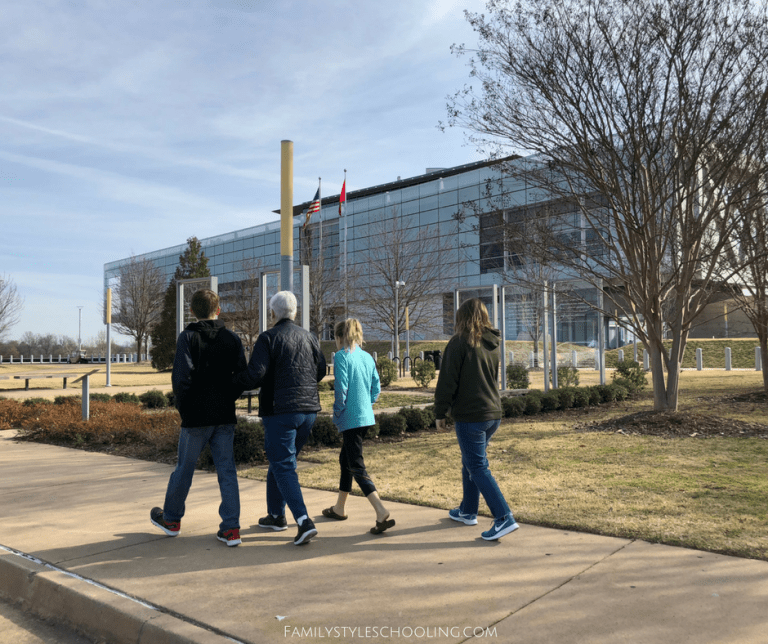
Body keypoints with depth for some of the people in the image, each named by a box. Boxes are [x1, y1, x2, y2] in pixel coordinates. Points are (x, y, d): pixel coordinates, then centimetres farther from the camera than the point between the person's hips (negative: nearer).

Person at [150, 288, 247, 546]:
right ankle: (231, 528, 5)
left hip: (196, 417, -2)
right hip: (225, 416, 3)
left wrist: (182, 406, -1)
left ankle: (171, 519, 32)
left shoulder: (188, 337, -7)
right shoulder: (232, 339, 3)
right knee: (227, 470, 6)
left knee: (185, 468, 14)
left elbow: (183, 376, -16)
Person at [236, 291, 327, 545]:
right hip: (308, 409, 6)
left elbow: (253, 375, -15)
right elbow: (320, 371, 13)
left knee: (284, 467, -2)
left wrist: (232, 381, 4)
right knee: (280, 461, 21)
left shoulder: (268, 338, -8)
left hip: (280, 411, -6)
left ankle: (304, 522, -13)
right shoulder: (309, 337, 9)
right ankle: (276, 515, 30)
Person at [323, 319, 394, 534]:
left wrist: (337, 415, -4)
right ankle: (339, 508, 35)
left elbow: (341, 388, -16)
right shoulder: (368, 357, 9)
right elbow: (376, 388, 9)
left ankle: (382, 512, -18)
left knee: (357, 467, -6)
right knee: (345, 459, 22)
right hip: (367, 417, 8)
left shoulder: (341, 356, -11)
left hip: (351, 418, -8)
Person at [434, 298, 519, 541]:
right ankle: (468, 511, 32)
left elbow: (447, 381, -12)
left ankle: (504, 518, -9)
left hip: (470, 416, -8)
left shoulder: (459, 342, -11)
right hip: (493, 414, 8)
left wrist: (440, 412, -4)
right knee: (470, 462, 21)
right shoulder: (492, 345, 11)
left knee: (478, 468, -3)